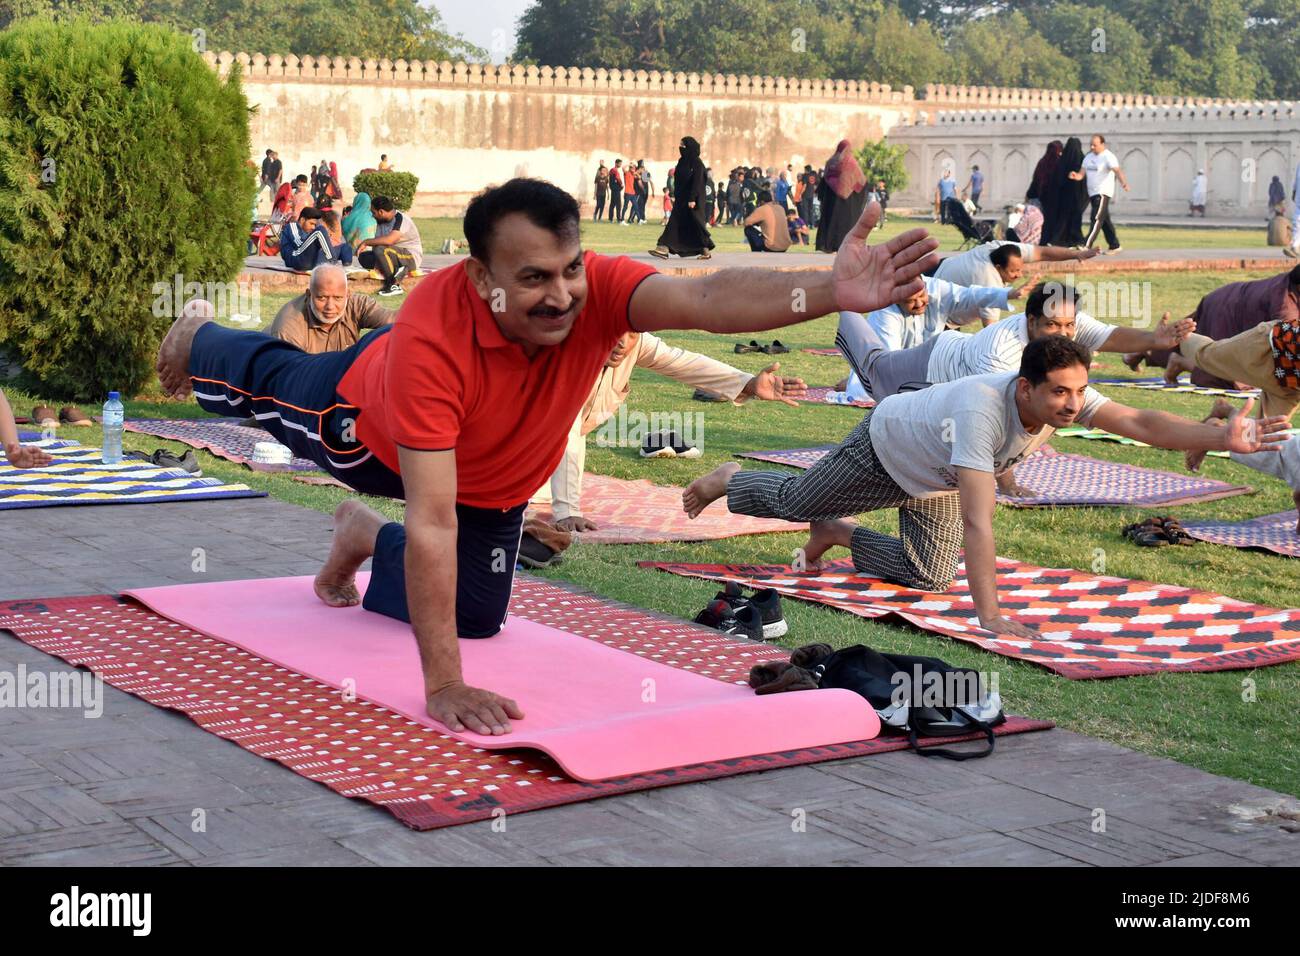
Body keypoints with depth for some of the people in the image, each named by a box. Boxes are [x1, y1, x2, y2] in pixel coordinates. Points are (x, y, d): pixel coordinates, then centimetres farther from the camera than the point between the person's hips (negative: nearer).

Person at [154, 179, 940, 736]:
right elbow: (433, 520, -53)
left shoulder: (595, 290, -42)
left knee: (477, 612, 17)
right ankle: (197, 340, 64)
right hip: (368, 424, -3)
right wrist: (443, 683, -55)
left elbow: (708, 299, -62)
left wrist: (833, 292, -80)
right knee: (271, 382, 30)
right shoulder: (432, 338, -51)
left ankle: (368, 540, 44)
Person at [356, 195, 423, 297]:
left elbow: (389, 240, -33)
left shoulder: (400, 219, -18)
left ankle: (394, 285, -19)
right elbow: (378, 242, 4)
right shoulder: (381, 222, 9)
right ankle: (398, 271, -10)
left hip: (412, 257, -9)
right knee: (364, 257, -1)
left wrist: (366, 242, -23)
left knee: (381, 250, -32)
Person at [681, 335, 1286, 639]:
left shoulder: (1069, 395, -31)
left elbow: (1140, 424, -40)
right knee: (794, 501, 16)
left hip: (935, 483, 6)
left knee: (927, 578, 9)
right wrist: (988, 614, -59)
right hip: (885, 447, -6)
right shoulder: (983, 411, -50)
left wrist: (1223, 438, -56)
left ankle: (838, 536, 31)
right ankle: (727, 480, 48)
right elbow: (978, 519, -55)